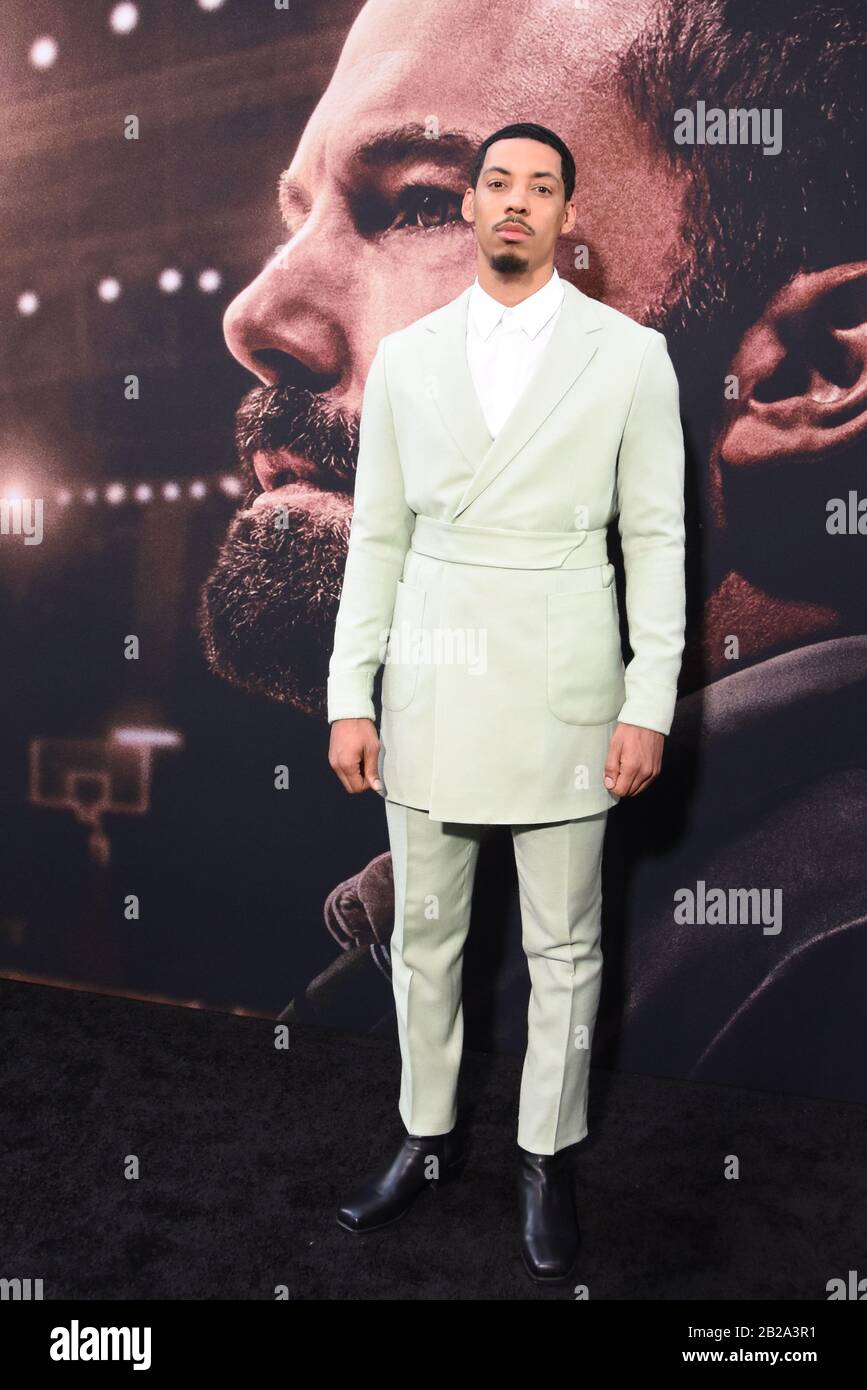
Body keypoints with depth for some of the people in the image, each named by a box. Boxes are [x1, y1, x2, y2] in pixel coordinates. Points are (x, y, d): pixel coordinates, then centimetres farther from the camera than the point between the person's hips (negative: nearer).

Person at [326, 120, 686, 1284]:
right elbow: (377, 536, 8)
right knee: (423, 934, 12)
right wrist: (350, 698, 3)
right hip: (430, 692, 3)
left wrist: (650, 705, -7)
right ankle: (428, 1138, 32)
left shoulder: (627, 354, 2)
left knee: (563, 947, 8)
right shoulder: (405, 358, 9)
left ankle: (548, 1162, 27)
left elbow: (656, 536, 0)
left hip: (562, 695, -2)